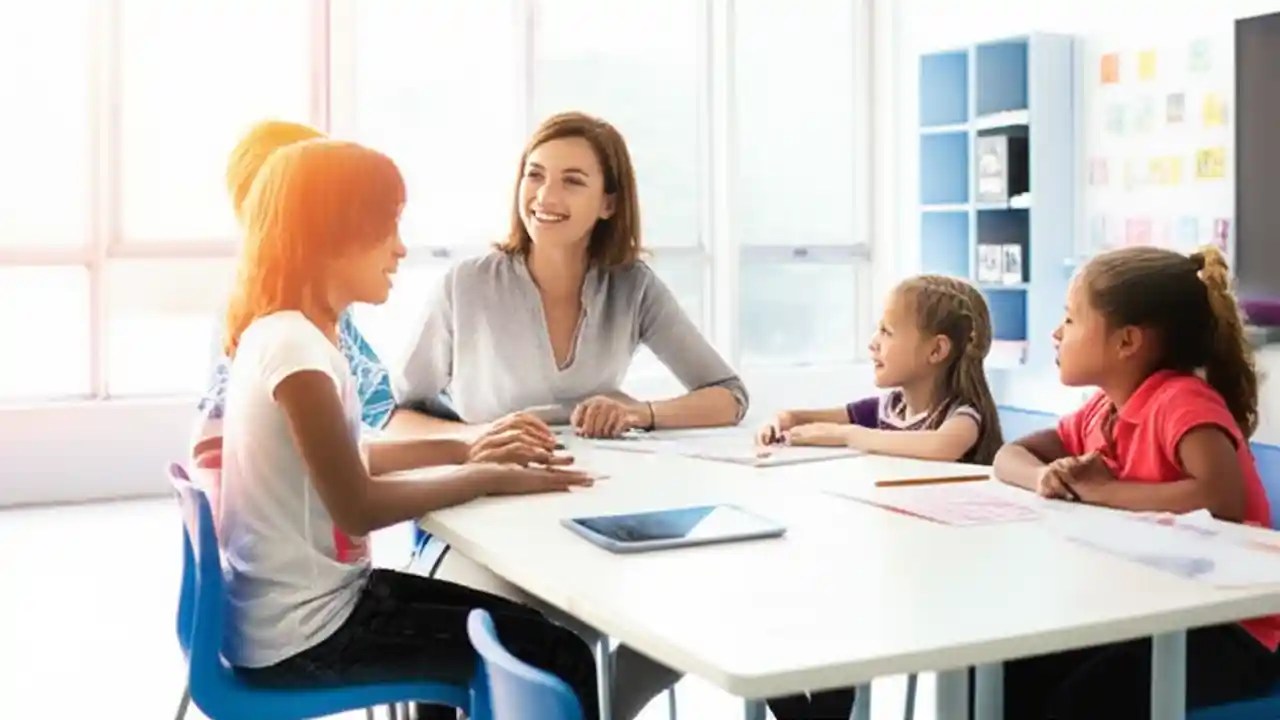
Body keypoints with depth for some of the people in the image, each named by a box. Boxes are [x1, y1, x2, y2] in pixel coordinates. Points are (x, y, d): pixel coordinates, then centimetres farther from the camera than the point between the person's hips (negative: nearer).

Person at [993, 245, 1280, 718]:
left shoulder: (1183, 401, -18)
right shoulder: (1102, 412, 7)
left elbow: (1223, 498, -35)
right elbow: (1009, 456, 12)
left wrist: (1102, 490, -23)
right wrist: (1045, 476, -12)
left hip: (1227, 627, -7)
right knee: (1010, 672, -10)